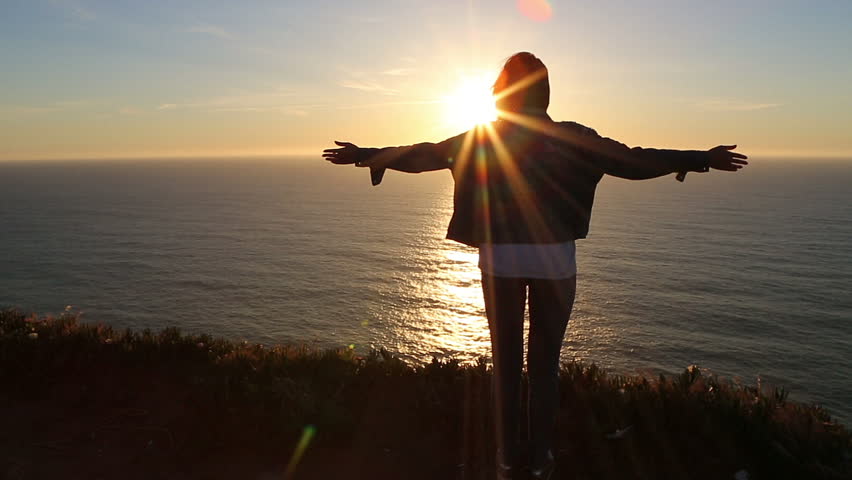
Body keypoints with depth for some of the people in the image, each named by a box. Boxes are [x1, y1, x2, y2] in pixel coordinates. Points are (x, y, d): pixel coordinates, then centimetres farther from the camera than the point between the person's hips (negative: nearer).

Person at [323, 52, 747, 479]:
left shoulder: (481, 138, 0)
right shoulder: (570, 138, -2)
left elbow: (421, 155, 4)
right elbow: (632, 161, -2)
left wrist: (365, 155, 15)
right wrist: (703, 159, 6)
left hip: (501, 259, 1)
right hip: (553, 260, 0)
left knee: (505, 360, 11)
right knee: (545, 362, 10)